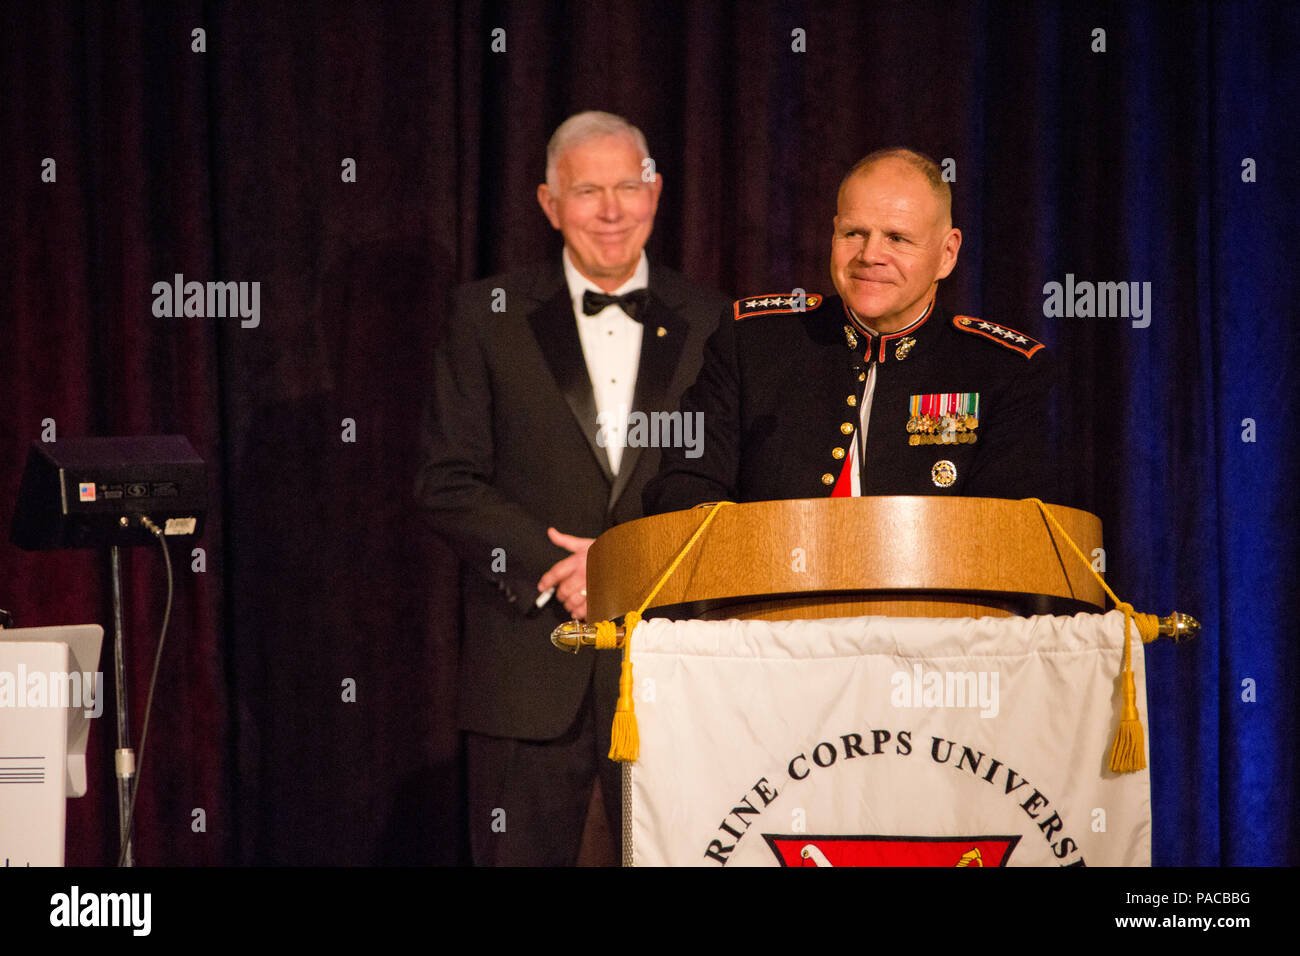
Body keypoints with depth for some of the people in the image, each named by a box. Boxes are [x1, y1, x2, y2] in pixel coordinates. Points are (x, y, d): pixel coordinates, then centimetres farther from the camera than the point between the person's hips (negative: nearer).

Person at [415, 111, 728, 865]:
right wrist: (552, 566, -11)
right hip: (528, 664, 0)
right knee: (521, 856, 1)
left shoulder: (709, 323, 10)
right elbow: (447, 484, 1)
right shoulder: (489, 315, 7)